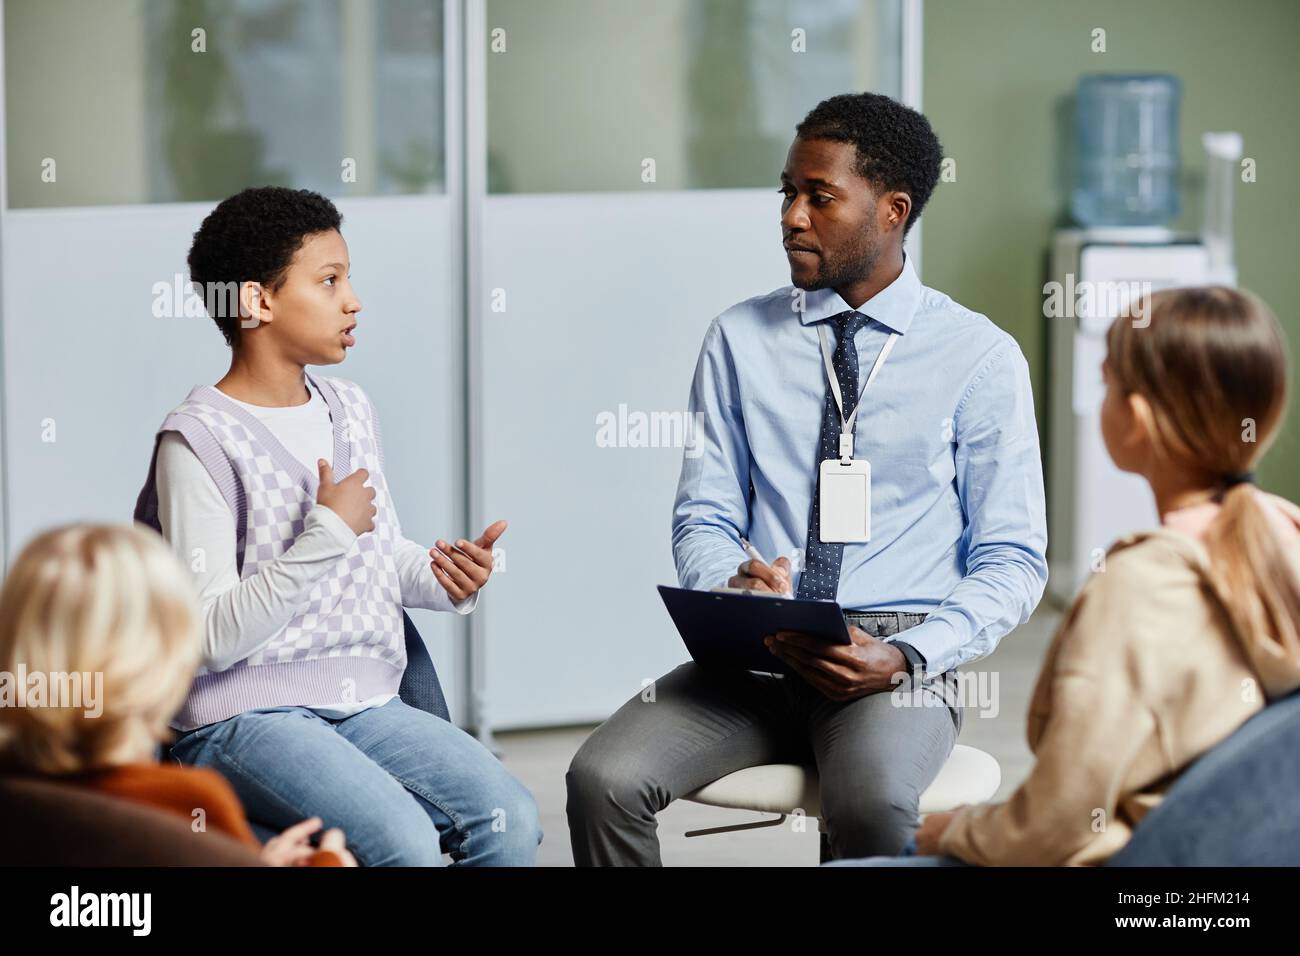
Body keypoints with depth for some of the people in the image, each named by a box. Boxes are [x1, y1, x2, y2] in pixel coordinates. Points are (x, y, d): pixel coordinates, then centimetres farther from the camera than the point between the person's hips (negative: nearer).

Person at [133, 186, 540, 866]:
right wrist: (329, 532, -20)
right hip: (242, 718, -7)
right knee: (405, 842, -30)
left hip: (364, 704, 7)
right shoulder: (199, 439, -11)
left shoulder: (350, 410, 13)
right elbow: (212, 638, -17)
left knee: (511, 820, -18)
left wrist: (444, 577, 0)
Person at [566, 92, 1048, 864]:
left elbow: (1012, 562, 1)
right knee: (603, 780, -24)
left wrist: (904, 657, -16)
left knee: (872, 805, -36)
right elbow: (703, 519, 10)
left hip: (902, 661, -3)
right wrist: (731, 584, -15)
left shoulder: (982, 357, 2)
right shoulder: (740, 340, 11)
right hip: (755, 654, 3)